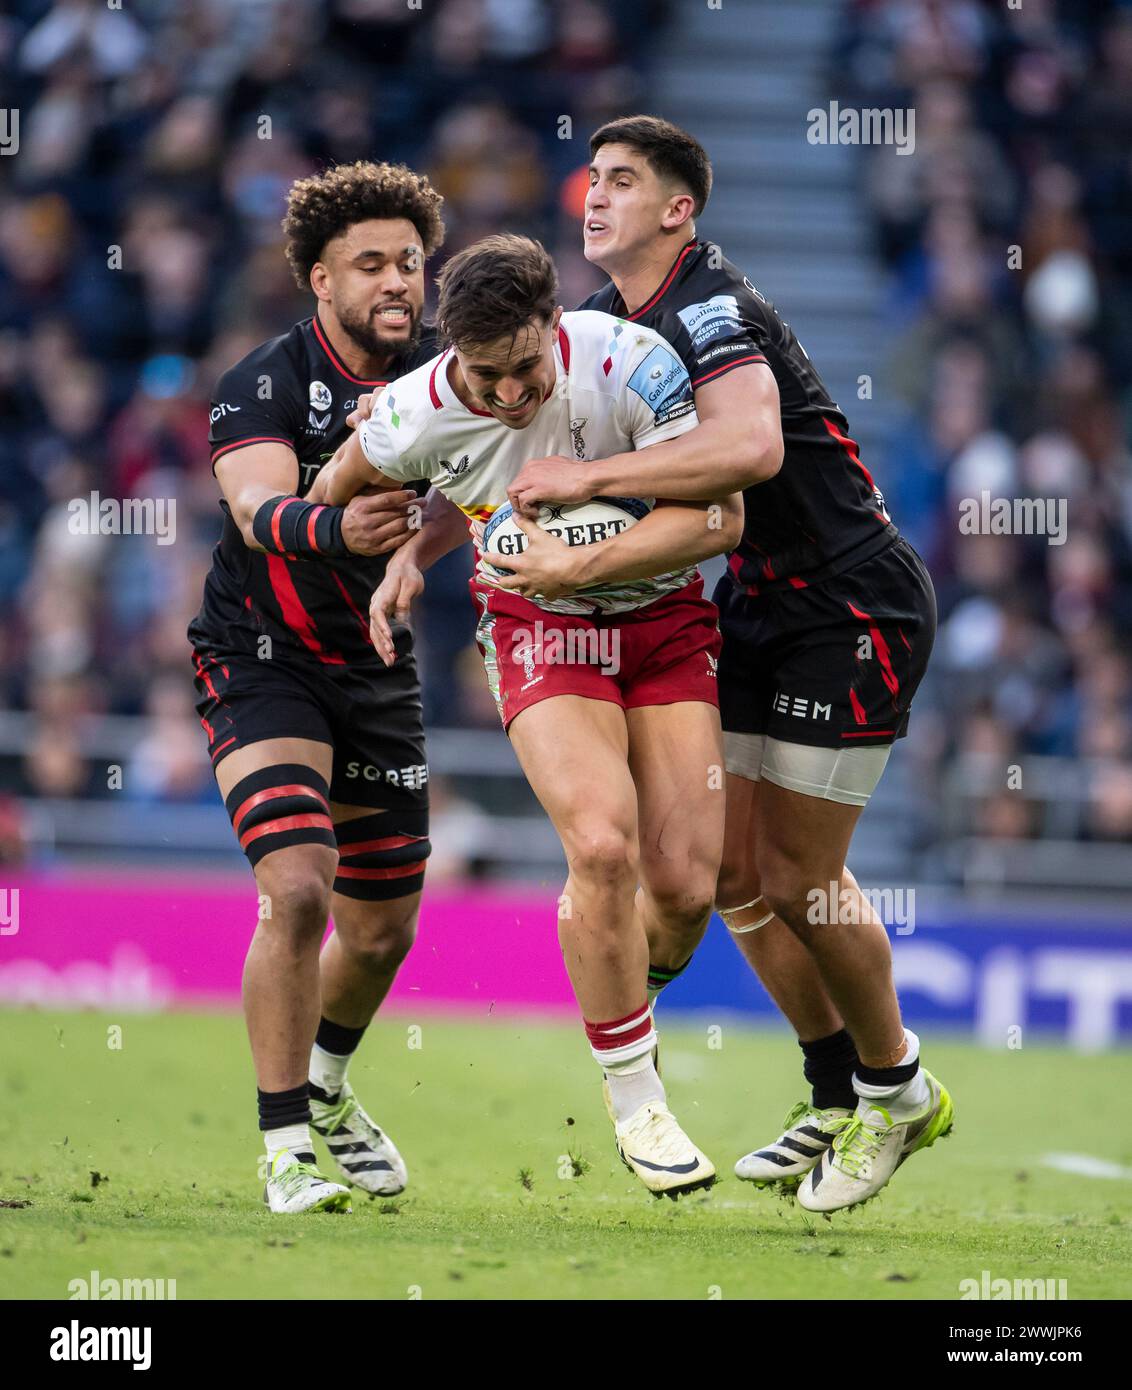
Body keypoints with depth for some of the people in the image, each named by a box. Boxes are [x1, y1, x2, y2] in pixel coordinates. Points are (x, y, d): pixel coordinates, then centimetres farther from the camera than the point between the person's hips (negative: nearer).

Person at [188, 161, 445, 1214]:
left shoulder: (435, 378, -4)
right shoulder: (263, 386, -19)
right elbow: (259, 512, -36)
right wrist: (333, 529, -56)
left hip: (378, 672, 5)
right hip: (261, 662, -5)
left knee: (382, 929, 13)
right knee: (298, 890, -23)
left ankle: (324, 1087, 43)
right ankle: (287, 1146, -12)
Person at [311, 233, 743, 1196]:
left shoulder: (629, 363, -24)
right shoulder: (421, 413, -17)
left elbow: (717, 515, -23)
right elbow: (338, 494, 8)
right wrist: (407, 554, -1)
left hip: (667, 619, 0)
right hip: (539, 627, 0)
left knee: (684, 883, -9)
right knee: (601, 843, -25)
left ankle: (624, 1010, 27)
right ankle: (634, 1093, -6)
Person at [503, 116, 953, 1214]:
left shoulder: (711, 309, -22)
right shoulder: (600, 324, 6)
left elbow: (751, 445, -42)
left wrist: (591, 477, -35)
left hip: (855, 606, -9)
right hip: (756, 607, 9)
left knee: (798, 878, -5)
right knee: (732, 869, 7)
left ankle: (898, 1090, 16)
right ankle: (837, 1095, 23)